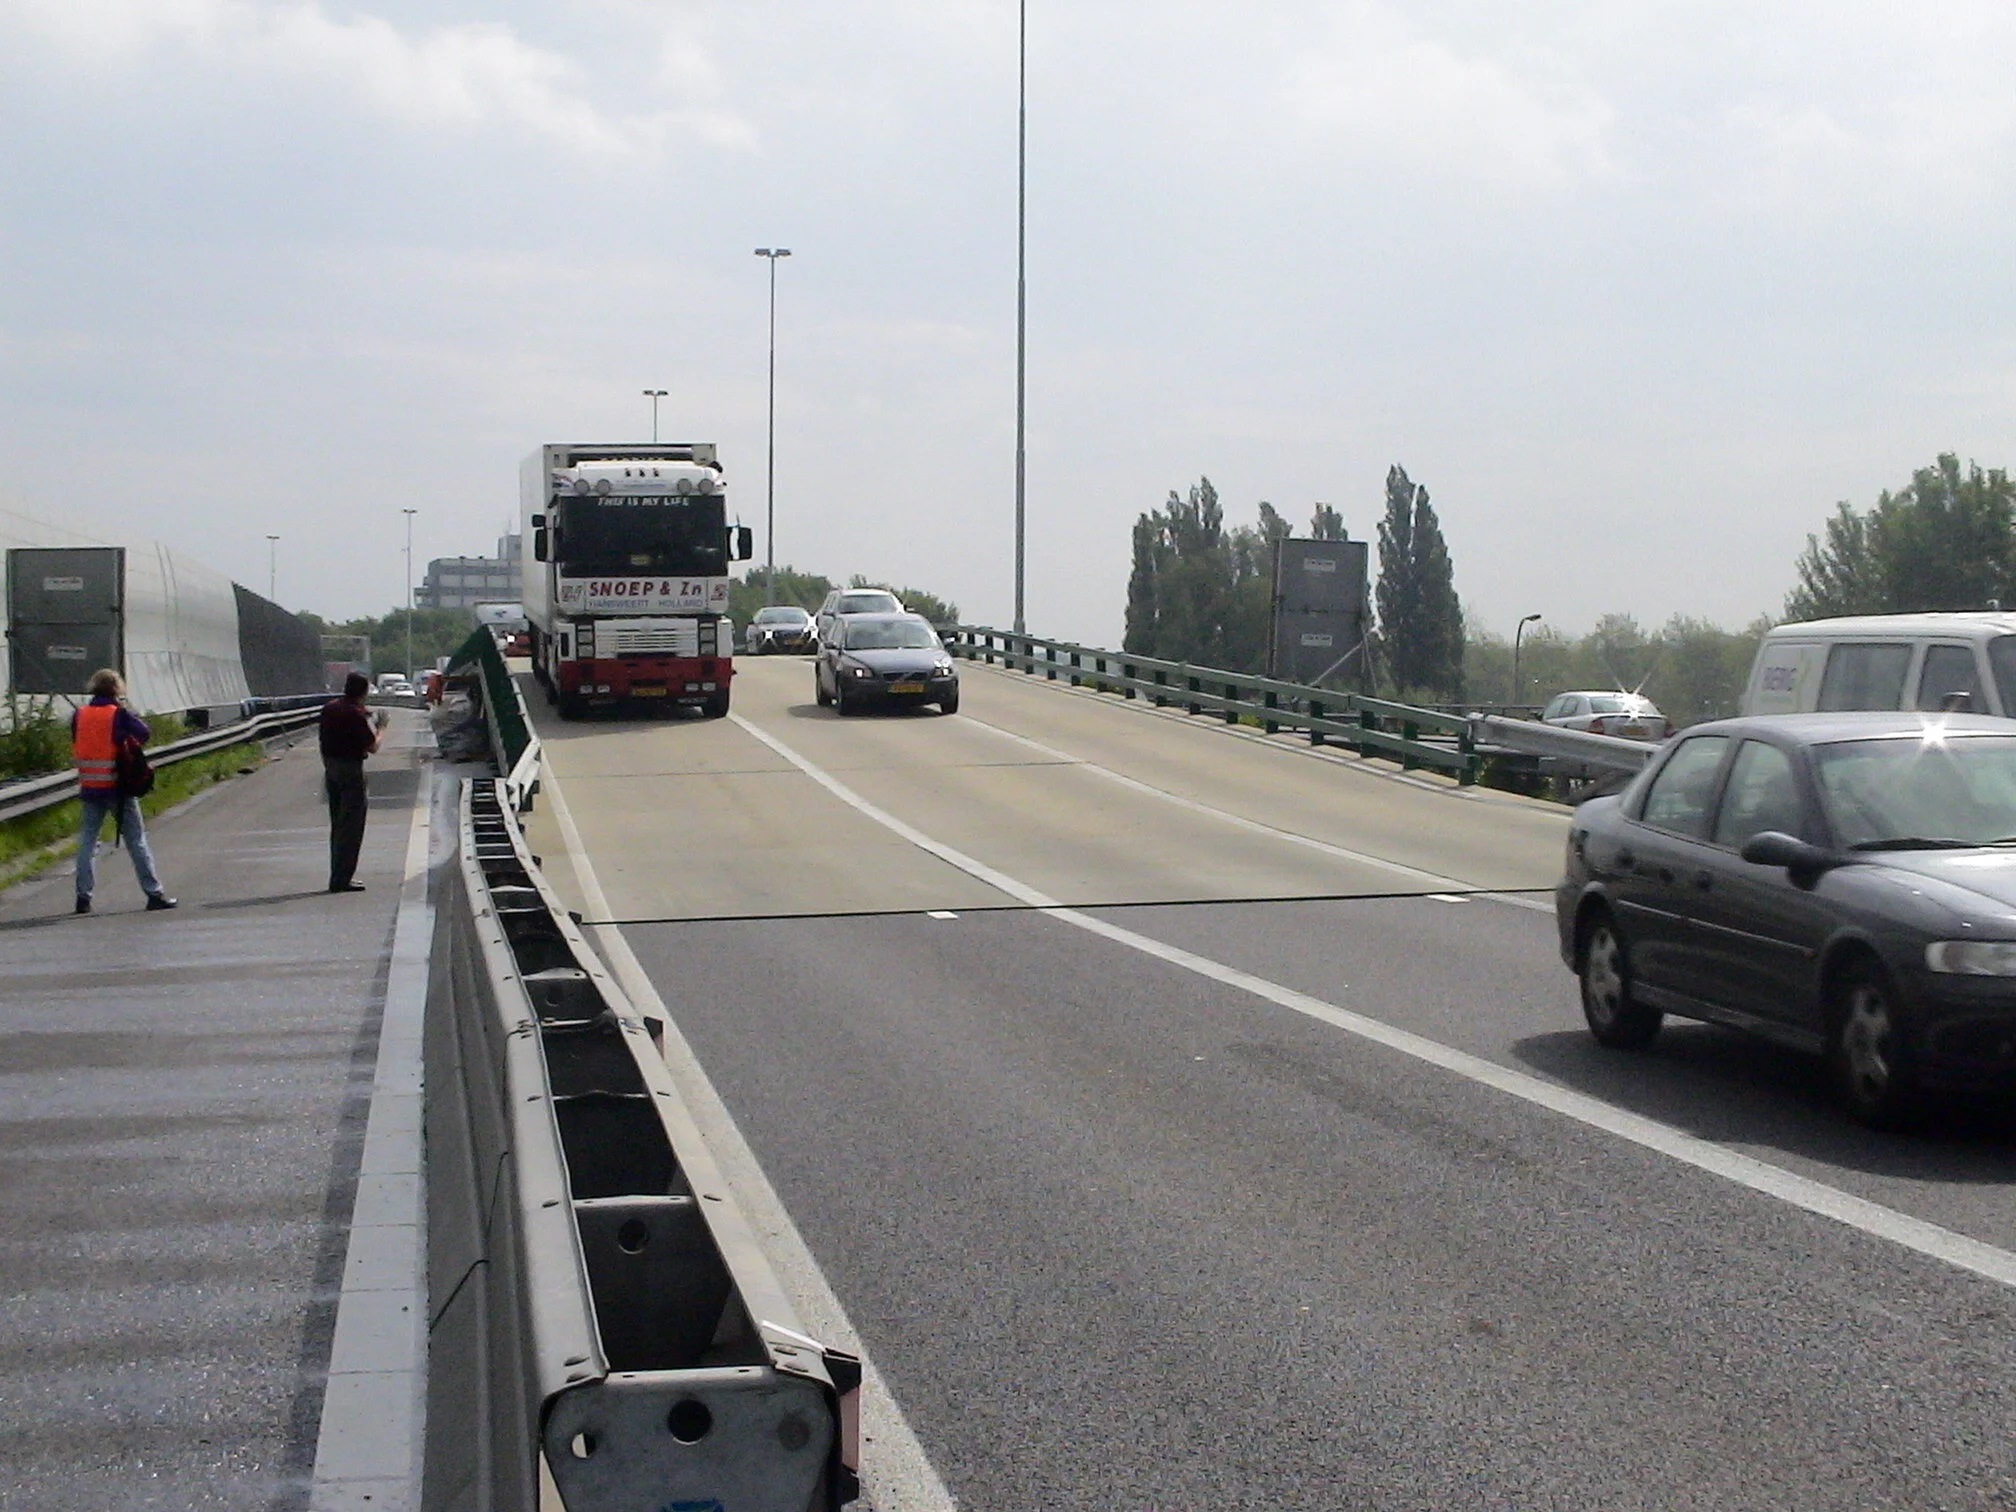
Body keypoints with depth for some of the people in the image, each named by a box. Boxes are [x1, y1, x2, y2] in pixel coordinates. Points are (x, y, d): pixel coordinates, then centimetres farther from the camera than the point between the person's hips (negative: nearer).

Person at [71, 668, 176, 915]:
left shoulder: (79, 715, 3)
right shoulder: (119, 714, -10)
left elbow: (76, 744, 11)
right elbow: (144, 733, -8)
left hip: (89, 788, 3)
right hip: (117, 788, -3)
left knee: (88, 839, 10)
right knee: (136, 839, 2)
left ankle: (83, 896, 5)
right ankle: (153, 893, 1)